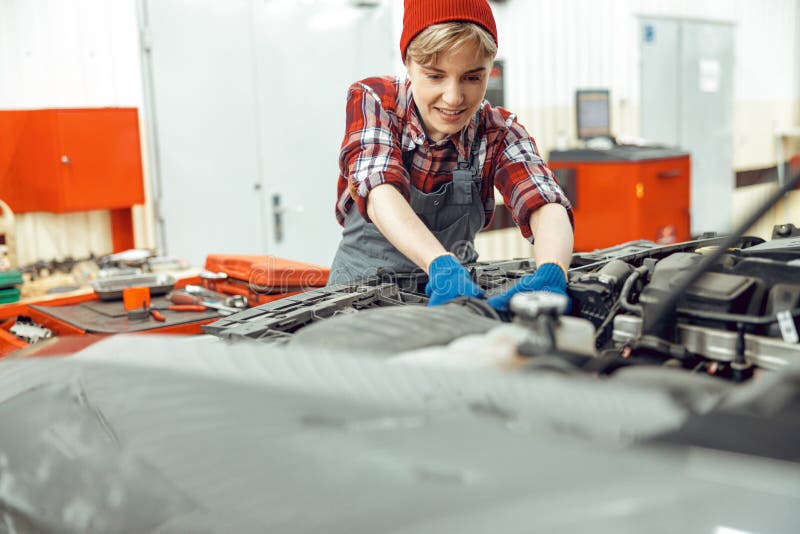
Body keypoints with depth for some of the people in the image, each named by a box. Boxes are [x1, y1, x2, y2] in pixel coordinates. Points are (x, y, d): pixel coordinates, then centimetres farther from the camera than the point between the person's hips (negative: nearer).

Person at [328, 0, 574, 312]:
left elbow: (547, 206, -26)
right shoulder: (373, 101, -14)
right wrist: (442, 266, -48)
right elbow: (380, 193, -31)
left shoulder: (499, 133, -10)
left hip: (458, 284, 3)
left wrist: (550, 275, -48)